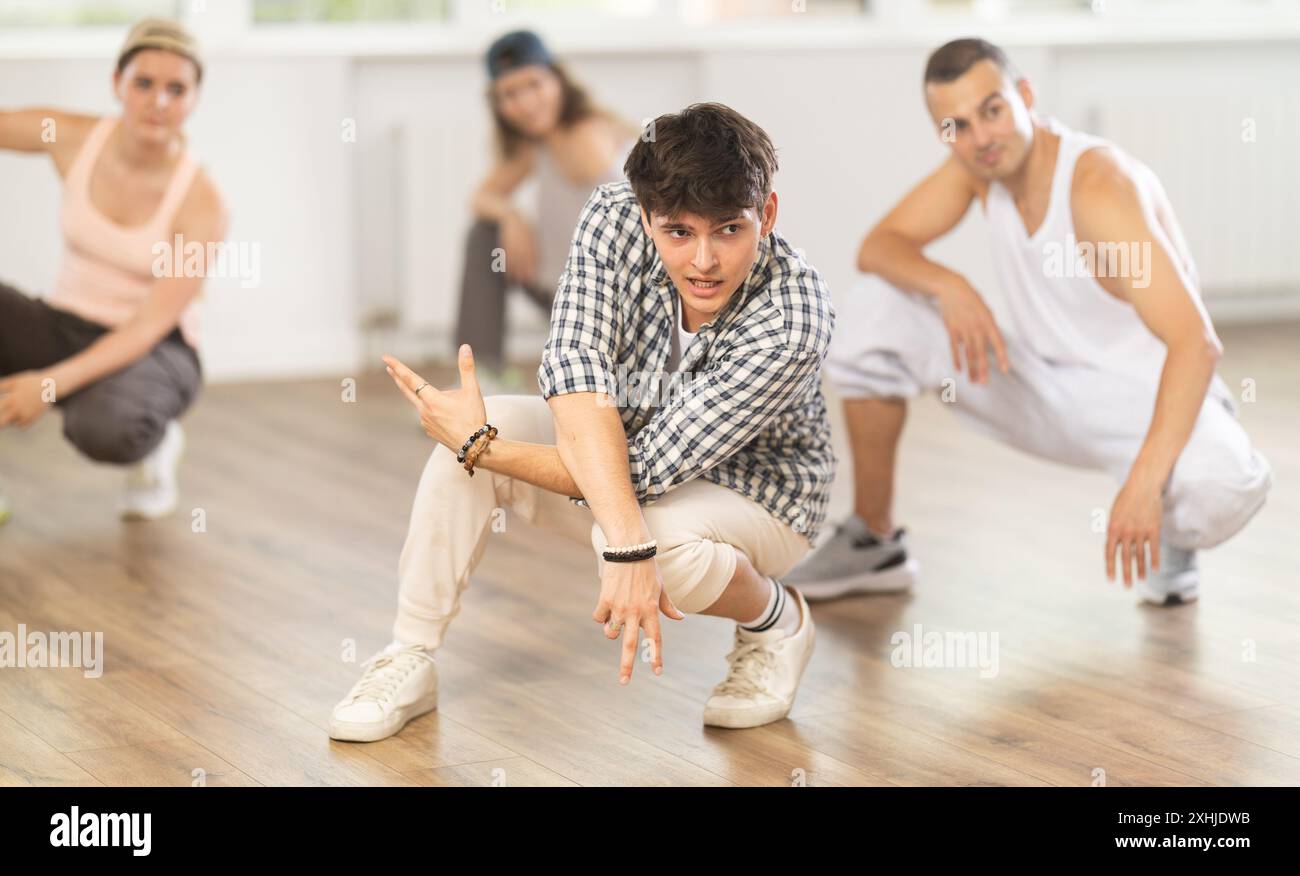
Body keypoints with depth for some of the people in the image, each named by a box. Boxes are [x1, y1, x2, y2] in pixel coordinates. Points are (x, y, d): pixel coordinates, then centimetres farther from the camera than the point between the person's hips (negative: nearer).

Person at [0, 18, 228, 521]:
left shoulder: (202, 205, -18)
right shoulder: (73, 138, -8)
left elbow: (151, 325, -21)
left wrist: (53, 383, -32)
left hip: (151, 354, -3)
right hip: (60, 330, 3)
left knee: (103, 429, -39)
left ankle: (154, 446, -1)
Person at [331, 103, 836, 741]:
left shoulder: (793, 323, -34)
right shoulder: (615, 216, -23)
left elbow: (649, 470, -32)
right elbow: (575, 373, -35)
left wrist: (479, 447, -28)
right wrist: (626, 545, -47)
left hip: (752, 493, -4)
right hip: (608, 447, 4)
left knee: (659, 535, -37)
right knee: (480, 423, -22)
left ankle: (776, 620, -4)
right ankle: (410, 660, -8)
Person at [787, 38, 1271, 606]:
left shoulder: (1098, 183, -30)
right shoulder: (978, 162, -8)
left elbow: (1195, 341, -37)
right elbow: (879, 247, -4)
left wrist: (1145, 482, -47)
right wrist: (947, 286, -26)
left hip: (1145, 398, -6)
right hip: (1051, 391, 6)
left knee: (1223, 488, -40)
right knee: (876, 310, -8)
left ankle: (1172, 538, 0)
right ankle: (873, 543, 5)